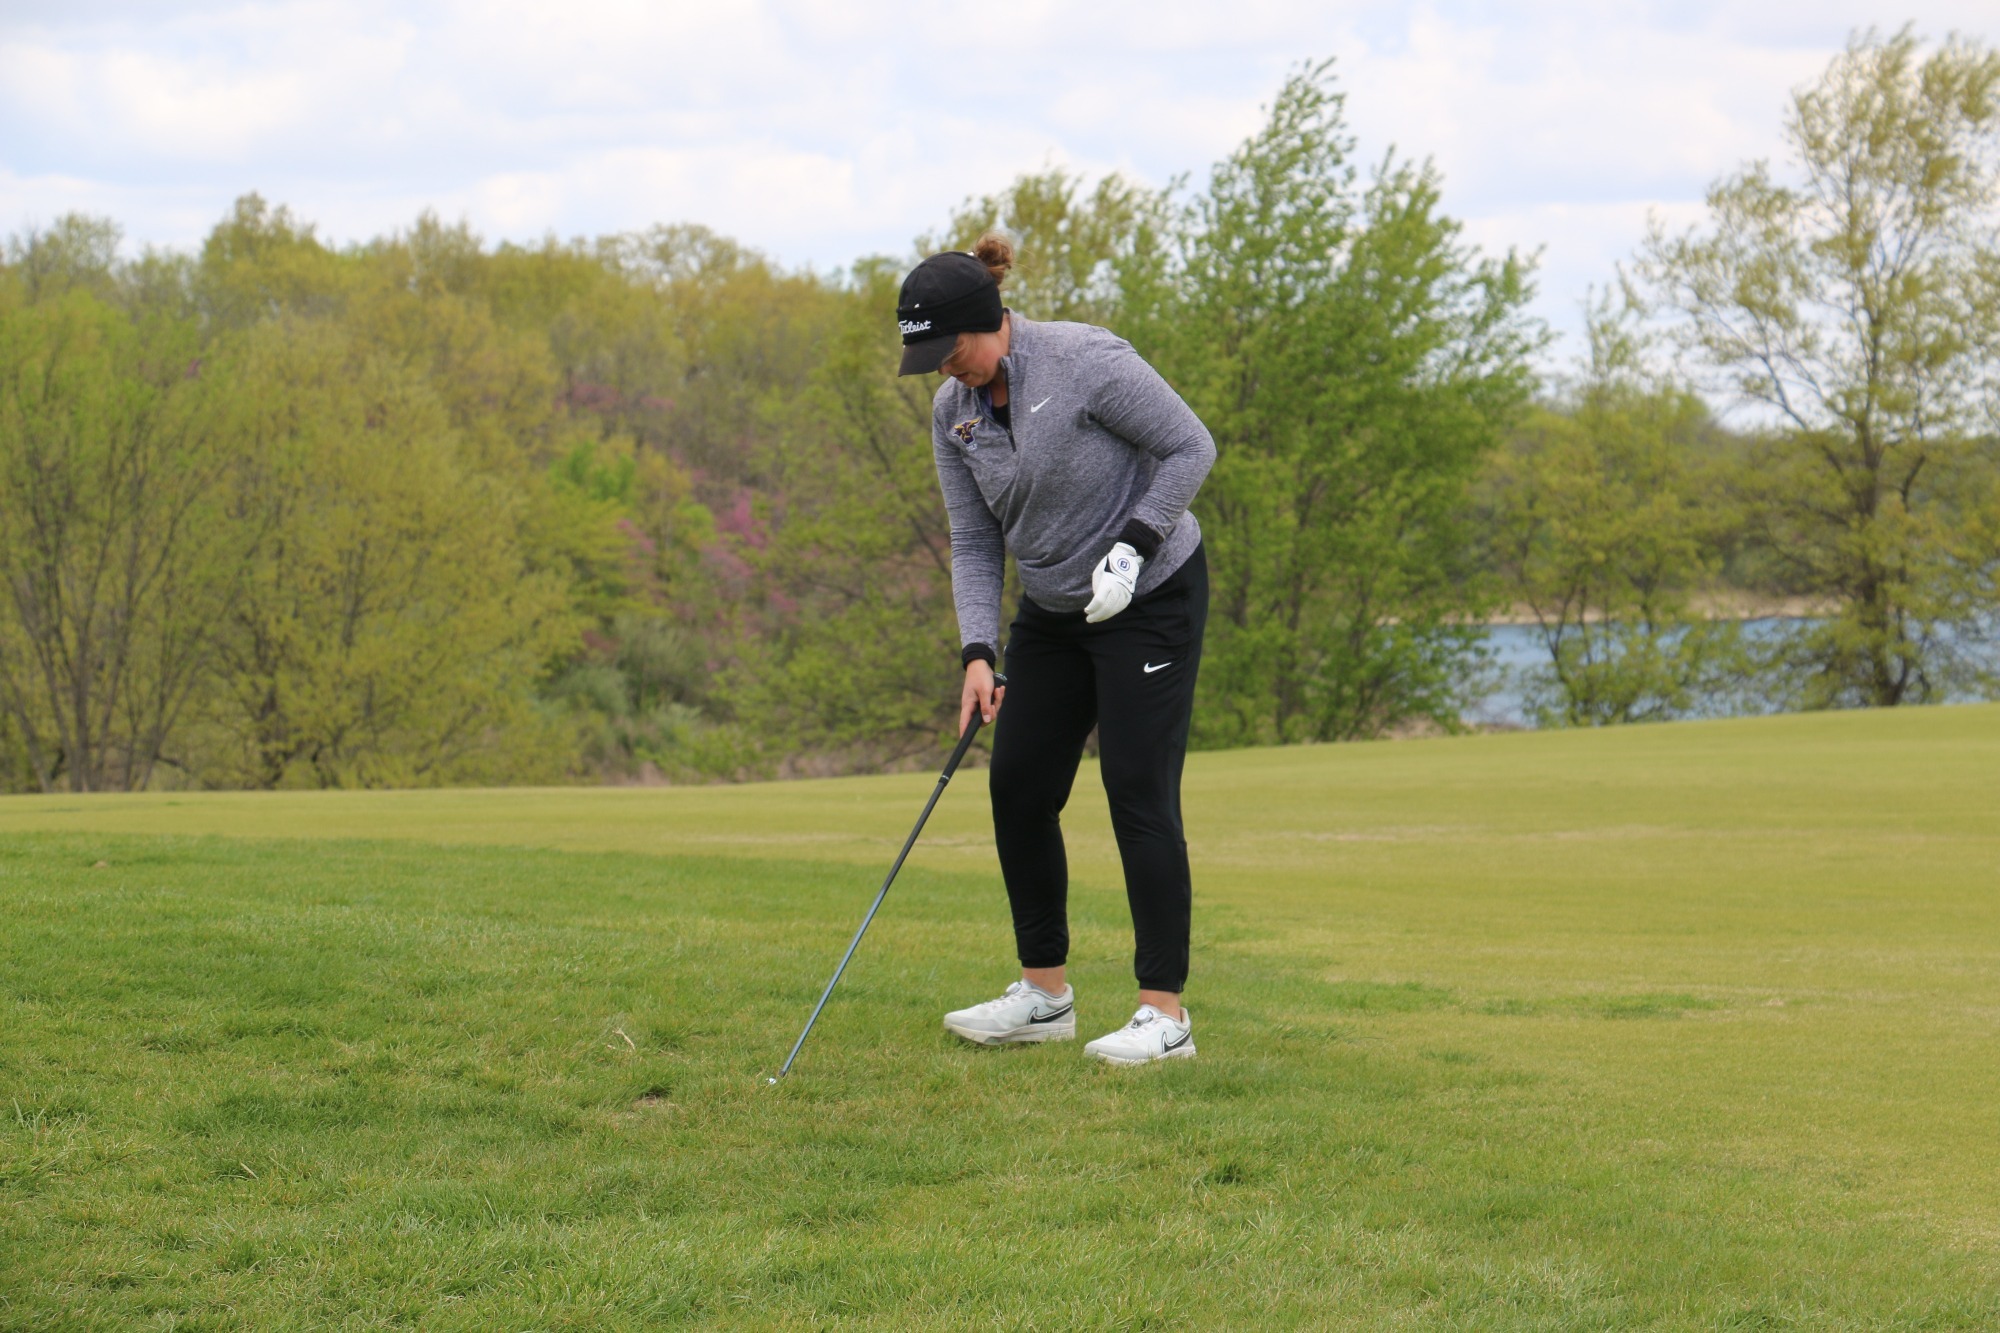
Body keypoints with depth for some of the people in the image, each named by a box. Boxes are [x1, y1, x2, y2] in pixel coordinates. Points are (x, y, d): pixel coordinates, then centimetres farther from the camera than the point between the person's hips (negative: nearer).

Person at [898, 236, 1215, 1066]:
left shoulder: (1086, 362, -21)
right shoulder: (953, 412, -1)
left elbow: (1190, 447, -16)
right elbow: (974, 542, 2)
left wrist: (1133, 546, -24)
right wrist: (978, 653, -9)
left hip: (1150, 596, -7)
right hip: (1053, 613, 7)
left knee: (1139, 790, -11)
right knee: (1018, 785, 3)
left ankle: (1164, 1013, -7)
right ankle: (1044, 995, 15)